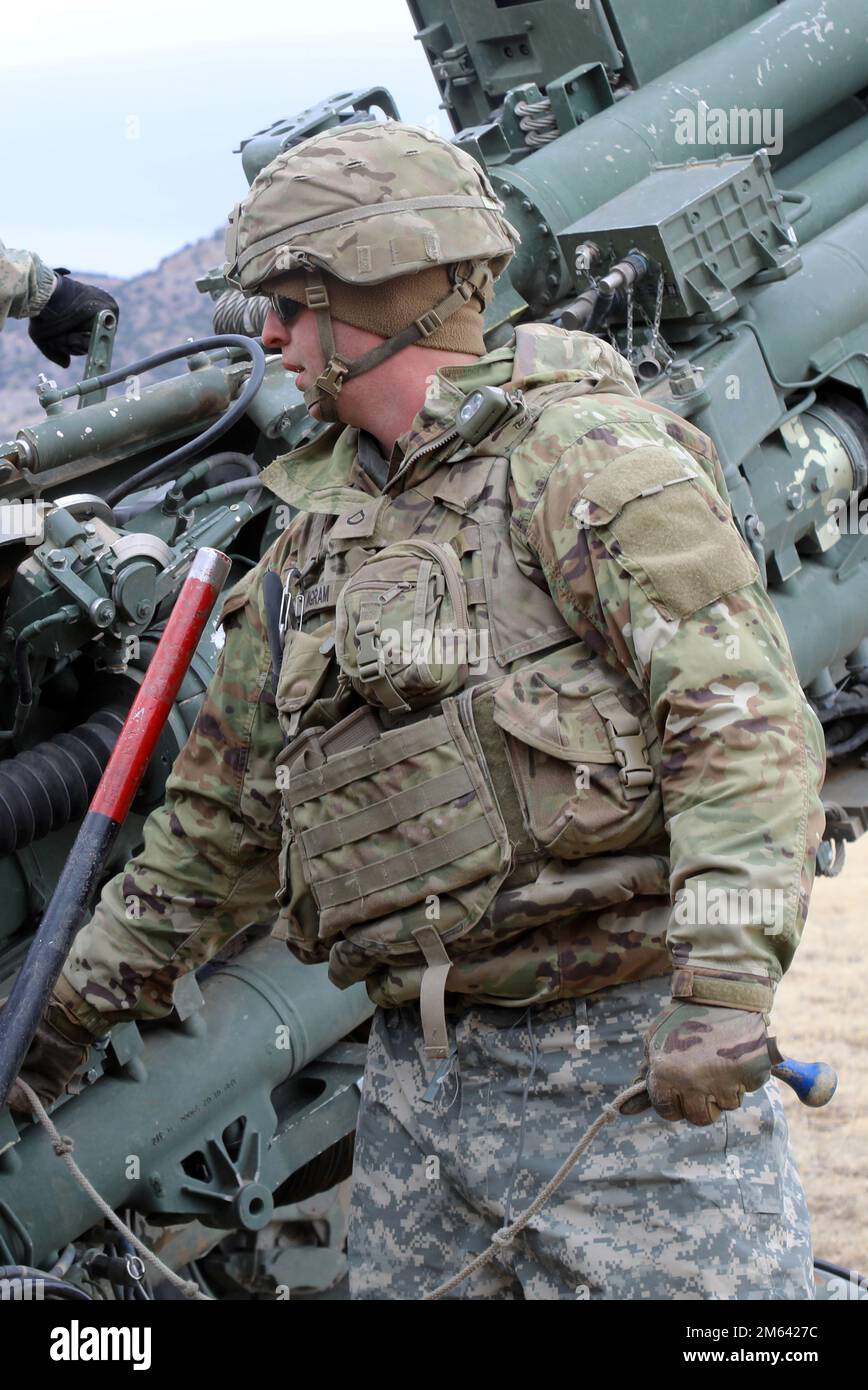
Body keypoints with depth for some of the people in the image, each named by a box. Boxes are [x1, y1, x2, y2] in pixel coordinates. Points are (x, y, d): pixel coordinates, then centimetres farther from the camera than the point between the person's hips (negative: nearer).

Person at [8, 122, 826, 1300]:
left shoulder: (581, 453, -7)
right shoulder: (320, 532, 16)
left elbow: (744, 712, -18)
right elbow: (223, 814, 24)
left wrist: (728, 970, -28)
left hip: (634, 1067, -7)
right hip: (419, 1081, 7)